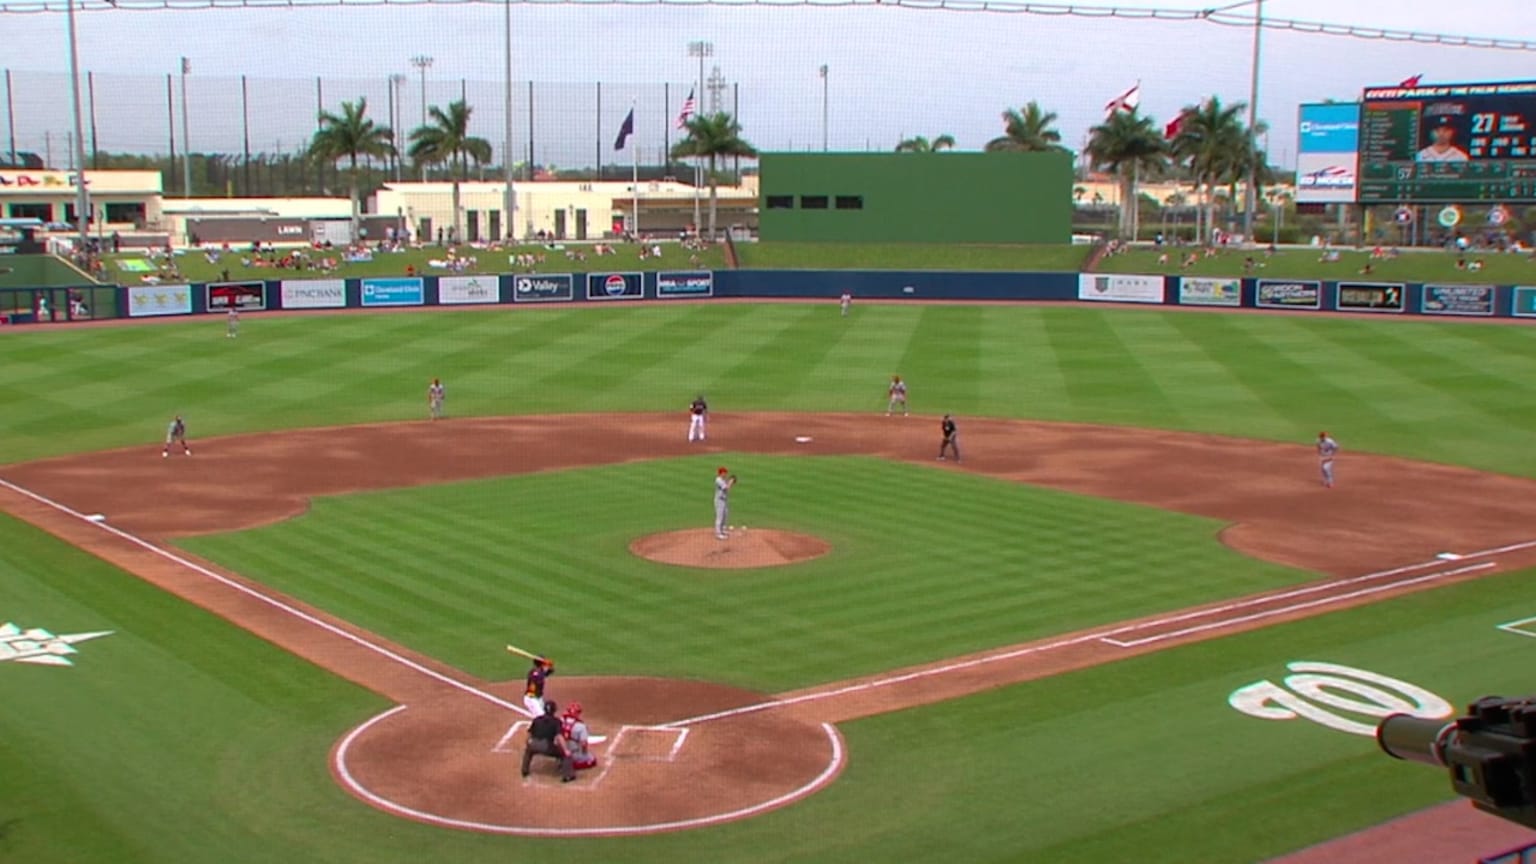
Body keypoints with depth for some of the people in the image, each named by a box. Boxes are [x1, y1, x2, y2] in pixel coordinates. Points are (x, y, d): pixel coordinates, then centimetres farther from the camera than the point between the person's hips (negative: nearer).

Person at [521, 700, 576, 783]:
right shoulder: (556, 721, 5)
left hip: (534, 746, 5)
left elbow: (529, 733, 24)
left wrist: (526, 745, 41)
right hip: (547, 747, -5)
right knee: (566, 754, 7)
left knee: (528, 750, 39)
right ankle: (567, 775, -6)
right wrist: (565, 750, -14)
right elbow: (559, 736, -9)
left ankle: (524, 771, 44)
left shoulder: (537, 719, 18)